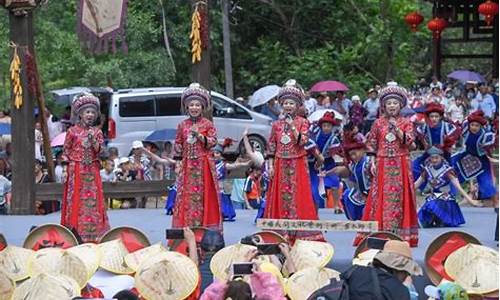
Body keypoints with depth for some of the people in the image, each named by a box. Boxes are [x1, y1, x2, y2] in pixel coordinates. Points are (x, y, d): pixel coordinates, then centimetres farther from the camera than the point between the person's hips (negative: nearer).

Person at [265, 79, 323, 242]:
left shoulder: (302, 122, 0)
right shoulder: (277, 124, 8)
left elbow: (303, 141, -12)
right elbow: (271, 146, 8)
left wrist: (293, 127, -19)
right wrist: (271, 165, 2)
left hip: (297, 164, -3)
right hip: (280, 165, 3)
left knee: (297, 196, -5)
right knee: (281, 197, 3)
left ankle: (299, 232, -4)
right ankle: (282, 233, 6)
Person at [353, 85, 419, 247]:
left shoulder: (406, 122, 4)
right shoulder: (378, 123, 7)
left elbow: (408, 141, -9)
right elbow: (371, 144, 8)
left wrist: (396, 128, -18)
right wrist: (372, 163, 0)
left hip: (401, 165, -1)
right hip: (383, 165, 1)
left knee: (399, 196, -2)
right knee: (381, 197, -2)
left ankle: (400, 233, 0)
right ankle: (381, 232, -1)